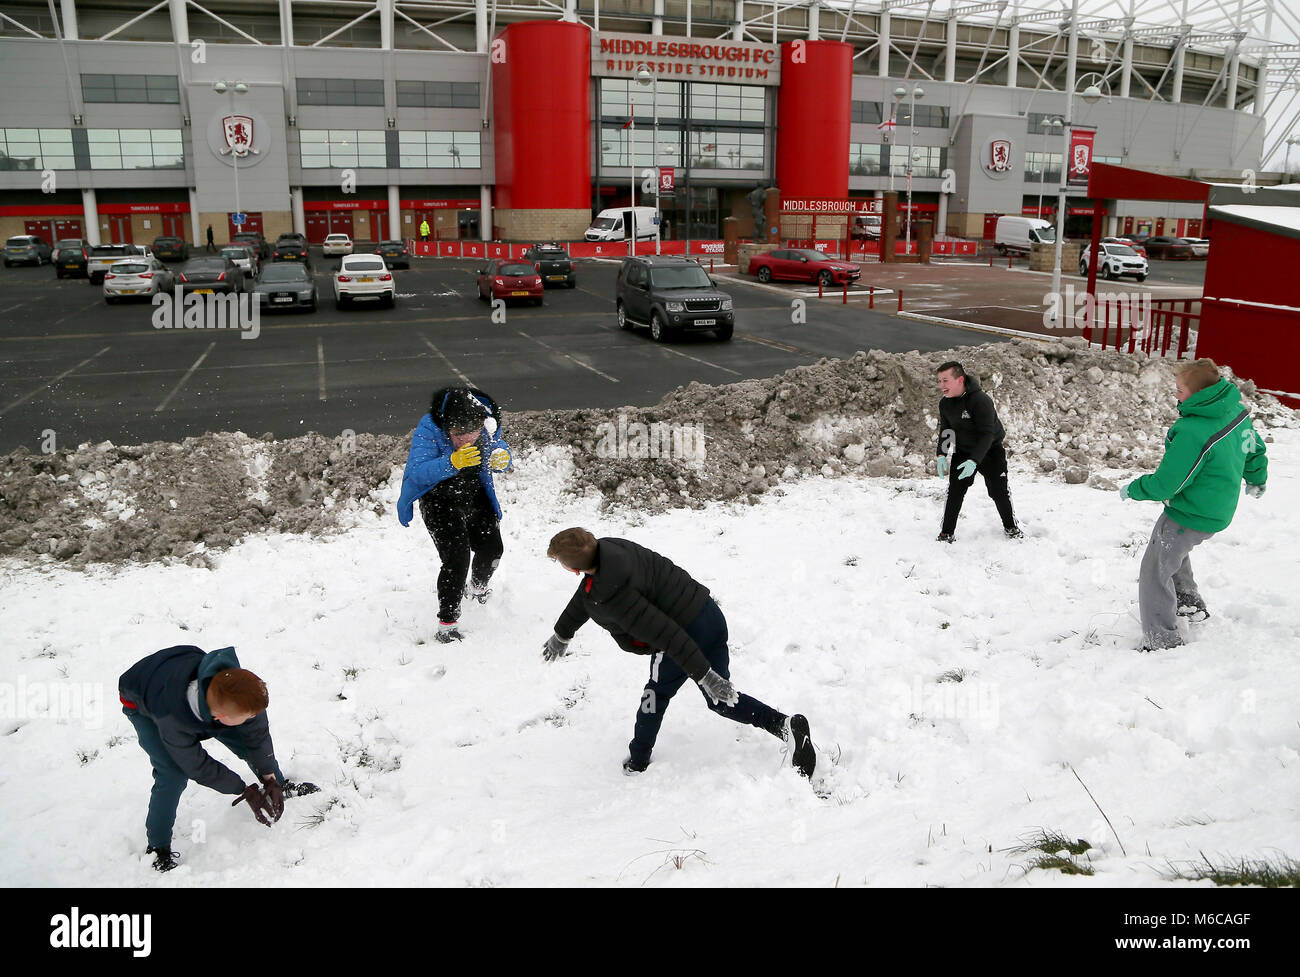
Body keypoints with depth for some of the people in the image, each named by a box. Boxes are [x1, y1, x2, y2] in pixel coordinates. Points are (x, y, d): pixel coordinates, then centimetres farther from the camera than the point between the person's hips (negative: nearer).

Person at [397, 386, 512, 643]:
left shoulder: (487, 423, -17)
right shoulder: (429, 428, -30)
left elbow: (501, 452, -2)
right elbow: (416, 472, -36)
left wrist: (501, 460, -28)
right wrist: (452, 463, -52)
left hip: (475, 493, 5)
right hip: (439, 497, -5)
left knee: (492, 548, 13)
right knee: (457, 556, -18)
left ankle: (478, 586, 49)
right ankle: (447, 624, -5)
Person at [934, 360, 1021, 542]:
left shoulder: (981, 400, -29)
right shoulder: (945, 404, -8)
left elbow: (987, 434, -32)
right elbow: (945, 431, 4)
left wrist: (974, 460, -40)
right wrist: (941, 455, -12)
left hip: (990, 451, -4)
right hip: (962, 452, 5)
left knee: (998, 491, 1)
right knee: (955, 491, -4)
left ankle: (1011, 527, 24)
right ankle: (946, 533, 3)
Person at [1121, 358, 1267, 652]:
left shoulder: (1192, 432, -33)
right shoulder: (1238, 411, -5)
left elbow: (1165, 484, -26)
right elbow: (1255, 448, 14)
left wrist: (1132, 489, -7)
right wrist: (1257, 480, 33)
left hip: (1190, 516, -9)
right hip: (1220, 512, 9)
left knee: (1155, 573, 5)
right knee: (1174, 549, 34)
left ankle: (1163, 643, 11)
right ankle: (1189, 602, 44)